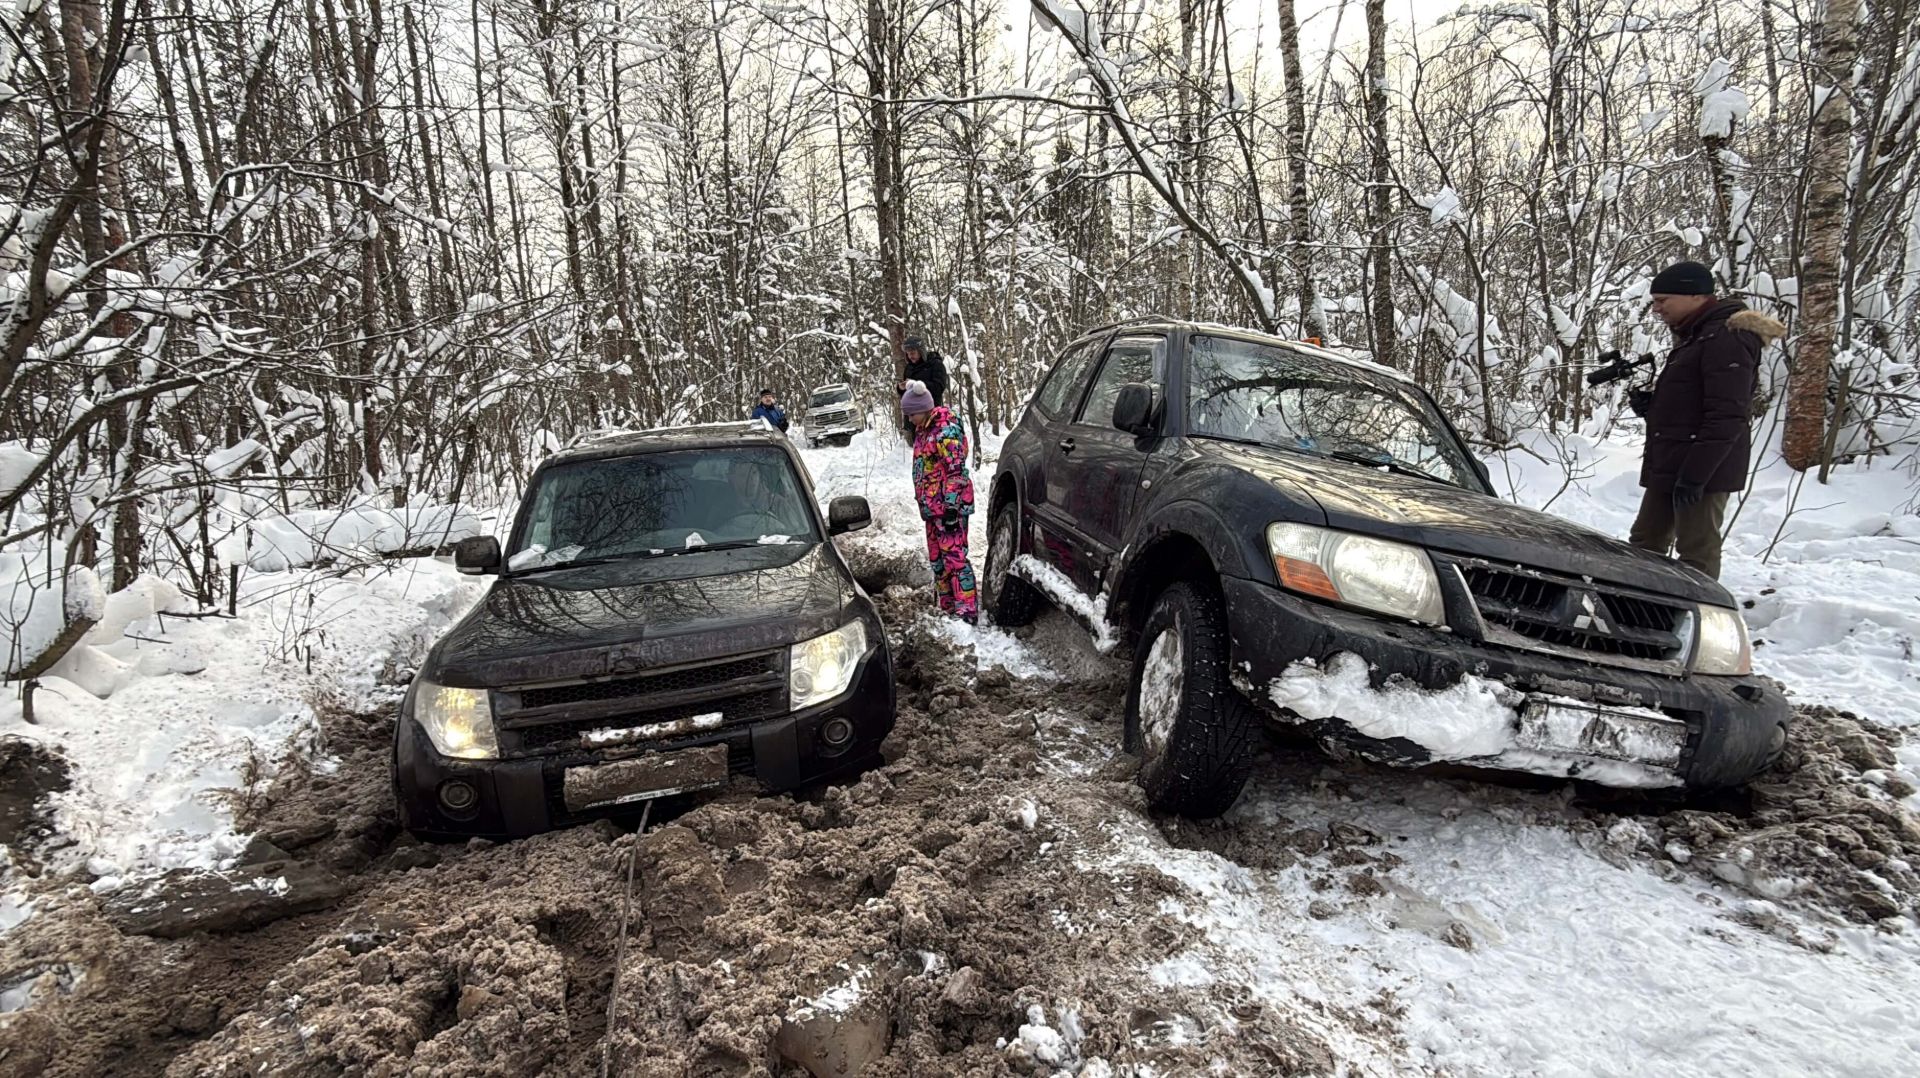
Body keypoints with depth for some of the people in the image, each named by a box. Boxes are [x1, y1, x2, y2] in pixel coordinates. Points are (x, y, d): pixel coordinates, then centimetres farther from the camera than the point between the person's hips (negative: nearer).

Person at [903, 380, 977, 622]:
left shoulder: (946, 430, -14)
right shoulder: (922, 430, 14)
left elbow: (955, 470, -19)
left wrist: (951, 506, -22)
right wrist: (923, 502, 22)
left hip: (949, 505, -9)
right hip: (931, 506, 10)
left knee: (955, 557, -10)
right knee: (937, 558, 14)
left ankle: (968, 610, -8)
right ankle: (947, 606, 23)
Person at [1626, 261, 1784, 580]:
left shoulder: (1727, 338, -14)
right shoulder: (1693, 336, 17)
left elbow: (1726, 417, -21)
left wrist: (1694, 474, -24)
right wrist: (1650, 404, 7)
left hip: (1701, 470, -10)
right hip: (1668, 466, 10)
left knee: (1696, 553, -5)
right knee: (1645, 543, 13)